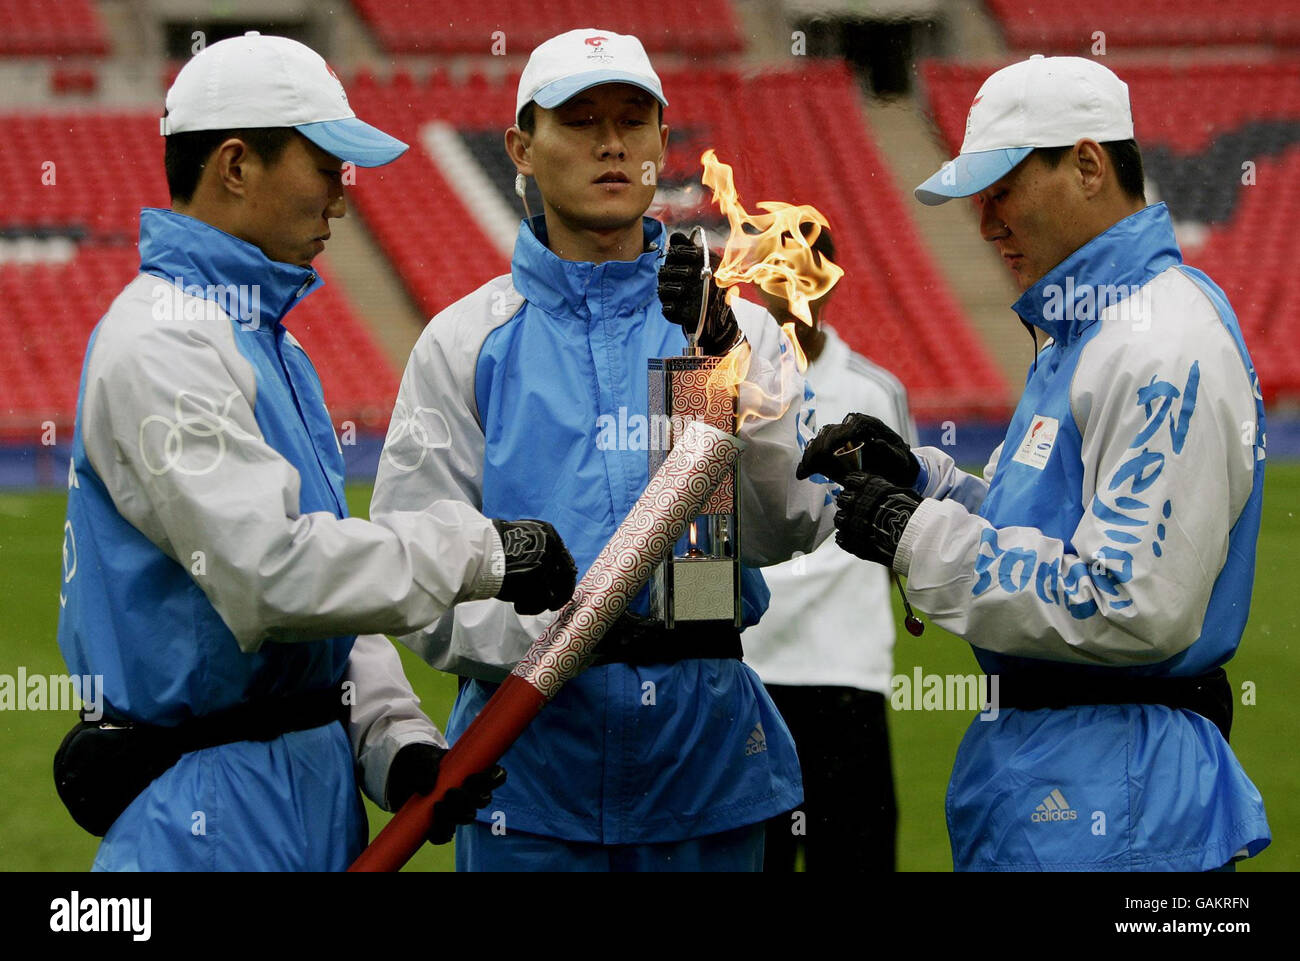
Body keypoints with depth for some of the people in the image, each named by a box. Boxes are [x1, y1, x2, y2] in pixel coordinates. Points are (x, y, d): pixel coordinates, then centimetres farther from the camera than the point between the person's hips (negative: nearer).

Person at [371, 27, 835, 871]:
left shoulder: (743, 331, 8)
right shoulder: (465, 343, 4)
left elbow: (789, 530, -6)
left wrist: (727, 356, -19)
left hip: (707, 756, 2)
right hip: (531, 763, -1)